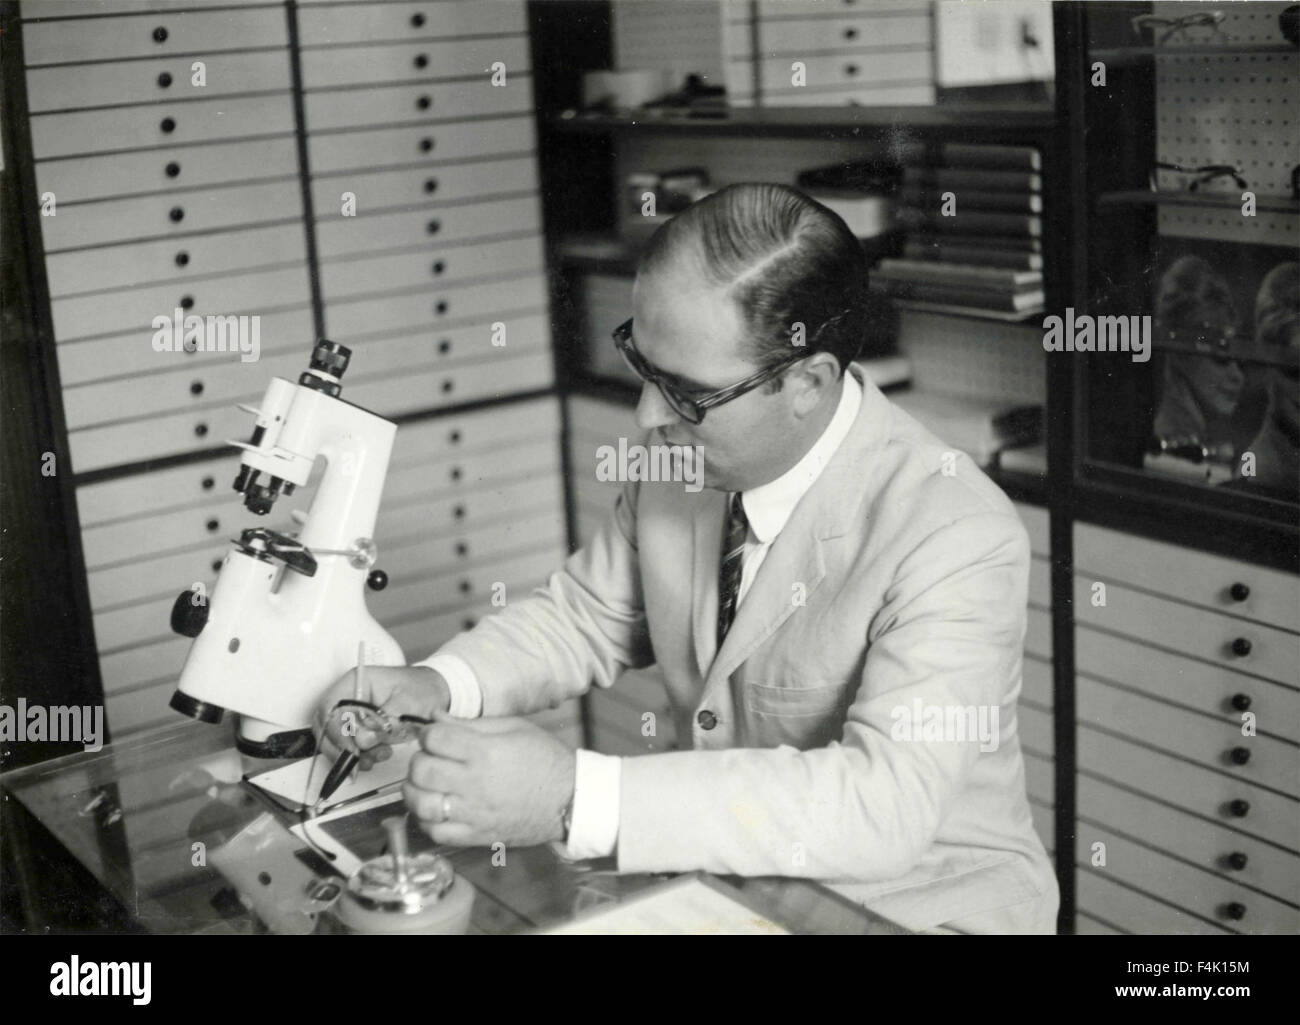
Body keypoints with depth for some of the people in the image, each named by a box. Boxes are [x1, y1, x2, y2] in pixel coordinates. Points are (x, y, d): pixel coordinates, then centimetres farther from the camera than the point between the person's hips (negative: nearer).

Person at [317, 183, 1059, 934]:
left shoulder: (958, 539, -24)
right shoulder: (684, 458, -4)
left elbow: (883, 802, -32)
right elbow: (587, 616, 10)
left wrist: (575, 799, -37)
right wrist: (440, 686, -9)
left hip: (916, 909, -5)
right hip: (729, 880, 5)